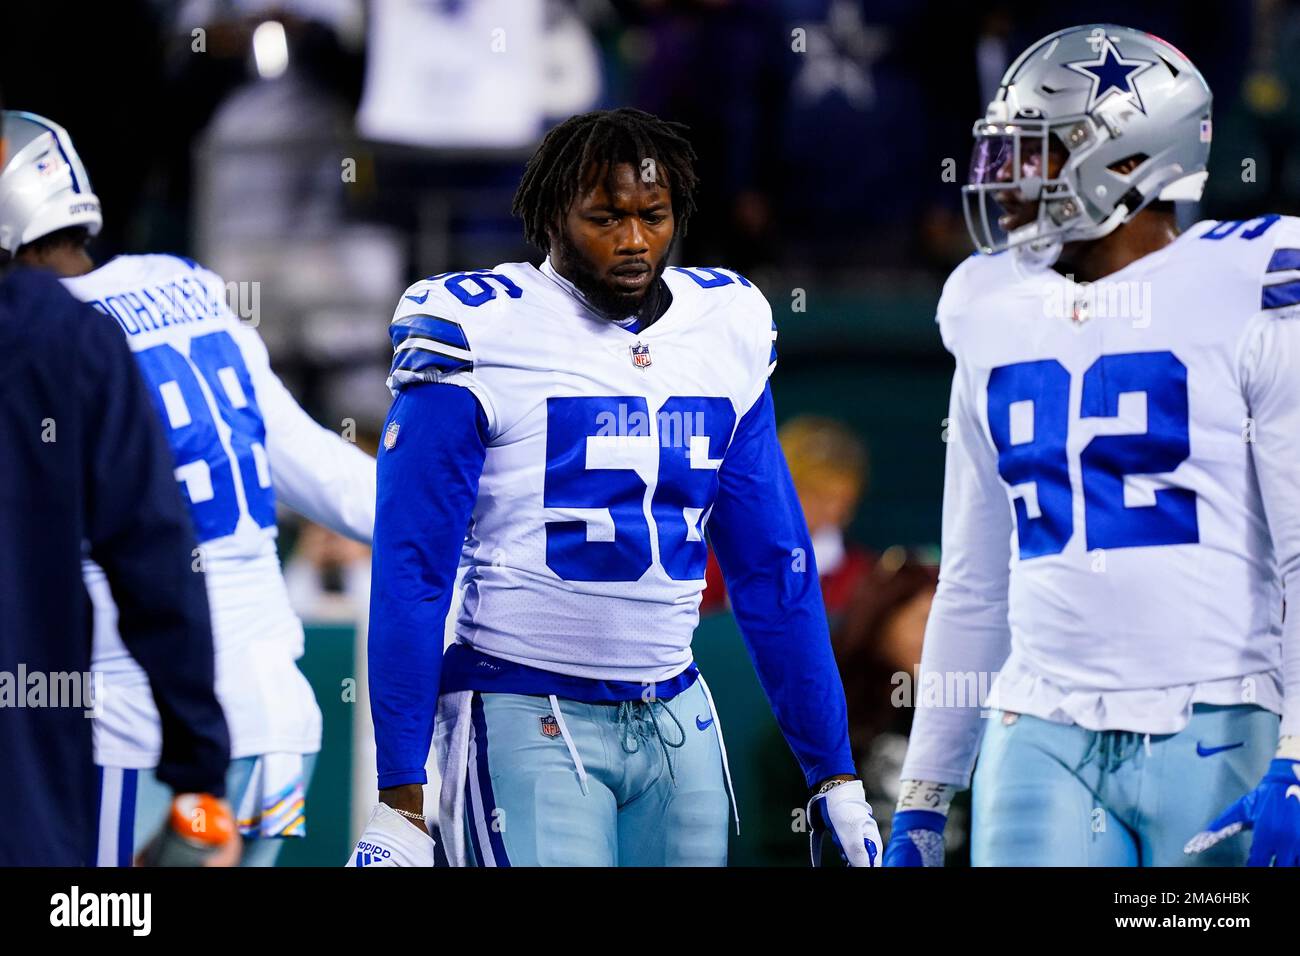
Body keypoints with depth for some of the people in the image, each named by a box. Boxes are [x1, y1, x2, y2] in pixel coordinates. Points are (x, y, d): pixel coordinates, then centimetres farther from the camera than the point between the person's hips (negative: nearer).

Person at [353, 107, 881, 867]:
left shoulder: (726, 333, 9)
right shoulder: (484, 338, -7)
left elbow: (773, 569, 14)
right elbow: (410, 576, -8)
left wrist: (835, 775, 11)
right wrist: (399, 804, -12)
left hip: (674, 717, 5)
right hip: (528, 716, -5)